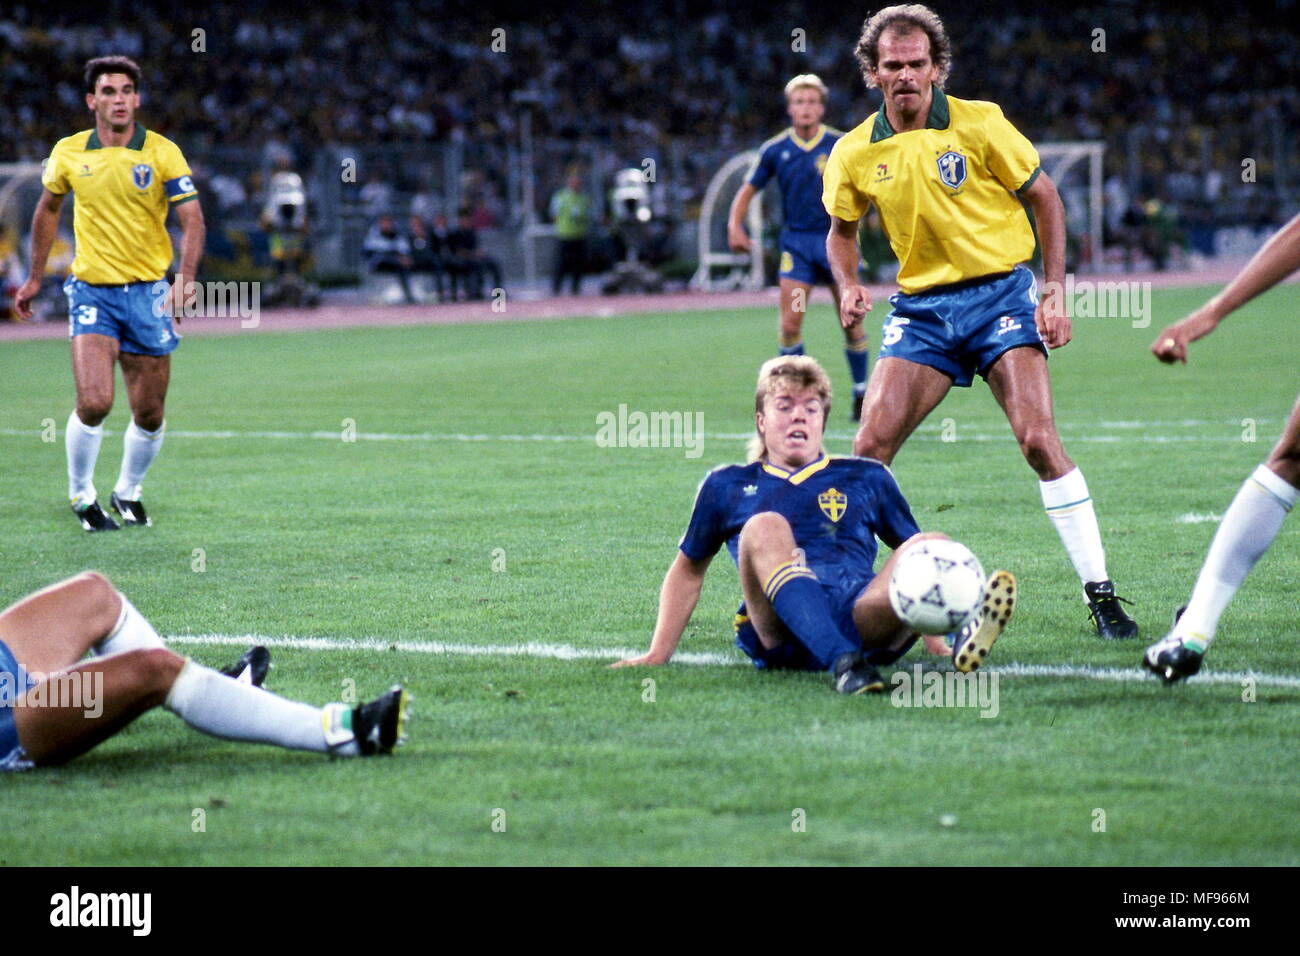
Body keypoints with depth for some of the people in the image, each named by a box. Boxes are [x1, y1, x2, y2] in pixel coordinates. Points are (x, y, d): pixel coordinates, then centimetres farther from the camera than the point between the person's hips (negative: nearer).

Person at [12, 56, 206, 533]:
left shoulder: (162, 152, -5)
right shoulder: (68, 153, 1)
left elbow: (192, 220, -10)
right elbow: (47, 209, 18)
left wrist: (185, 278, -26)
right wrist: (35, 277, 20)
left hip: (148, 291, 0)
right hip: (91, 291, 0)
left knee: (149, 415, 5)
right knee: (93, 403, -15)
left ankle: (128, 491, 30)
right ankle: (81, 495, 8)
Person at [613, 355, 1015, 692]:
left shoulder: (867, 478, 27)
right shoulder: (727, 485, 25)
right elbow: (688, 570, 30)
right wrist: (658, 654, 20)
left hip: (863, 618, 2)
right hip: (777, 633, -1)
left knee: (930, 548, -25)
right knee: (764, 529, -30)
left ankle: (965, 637, -62)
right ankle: (843, 663, -55)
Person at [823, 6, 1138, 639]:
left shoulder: (979, 123, -8)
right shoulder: (854, 153, 0)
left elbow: (1045, 199, 1)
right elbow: (841, 231, 17)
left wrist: (1055, 293, -5)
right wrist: (848, 286, -4)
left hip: (1001, 291, -3)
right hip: (921, 306, 3)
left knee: (1038, 439, -16)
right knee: (870, 444, -8)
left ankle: (1100, 592, -9)